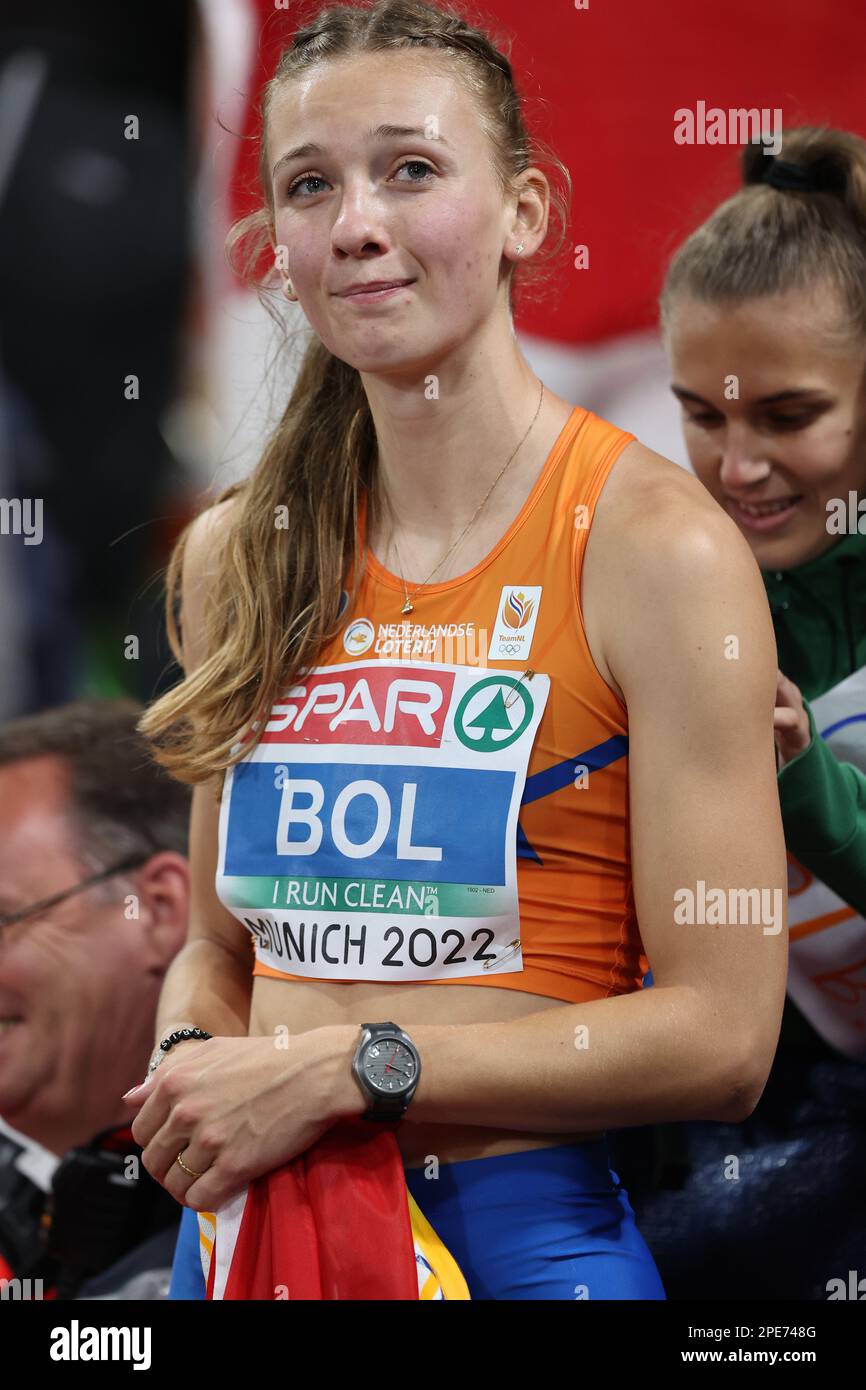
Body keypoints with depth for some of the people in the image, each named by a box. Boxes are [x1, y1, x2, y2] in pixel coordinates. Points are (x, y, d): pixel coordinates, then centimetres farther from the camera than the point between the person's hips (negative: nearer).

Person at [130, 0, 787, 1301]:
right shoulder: (234, 557, 6)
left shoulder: (657, 548, -11)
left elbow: (719, 1037, -14)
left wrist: (348, 1069, -18)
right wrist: (189, 1072, -5)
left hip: (526, 1230, -5)